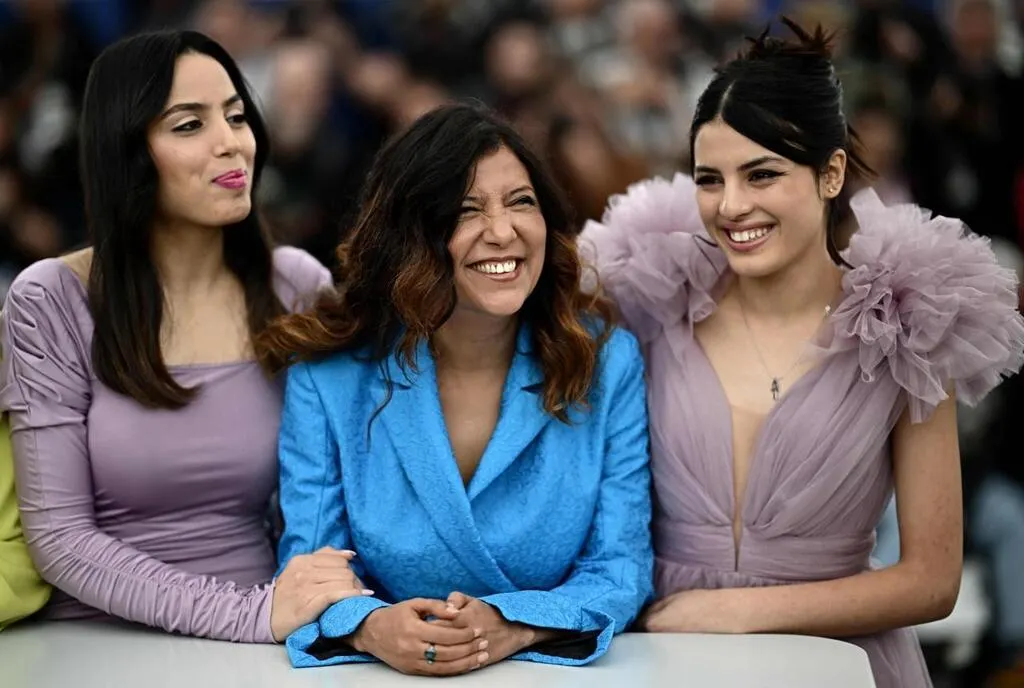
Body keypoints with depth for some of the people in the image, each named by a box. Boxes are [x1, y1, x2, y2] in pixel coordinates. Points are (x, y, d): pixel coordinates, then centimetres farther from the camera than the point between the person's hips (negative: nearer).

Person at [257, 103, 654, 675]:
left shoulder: (607, 361, -2)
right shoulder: (327, 374, -3)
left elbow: (620, 565, -3)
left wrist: (512, 628, -23)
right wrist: (371, 629, -26)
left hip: (557, 672, 0)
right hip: (383, 675, 1)